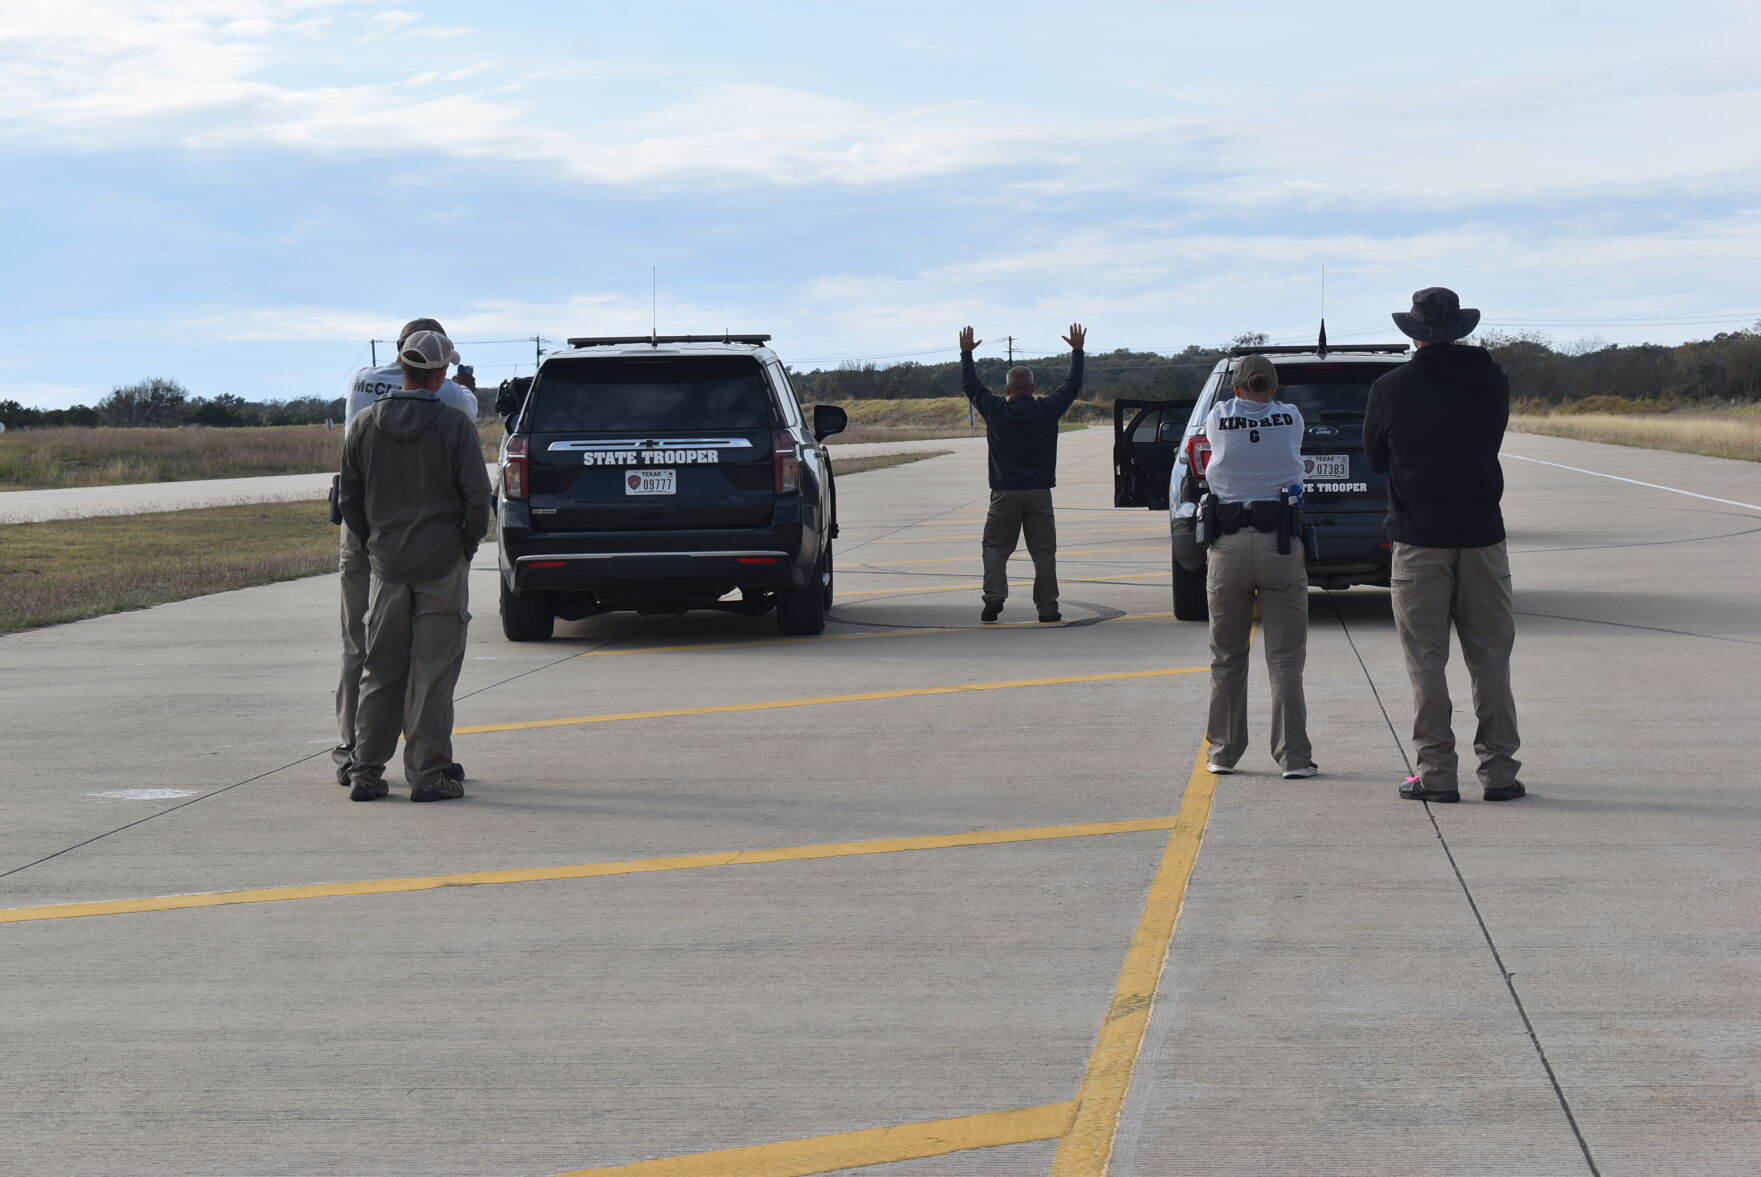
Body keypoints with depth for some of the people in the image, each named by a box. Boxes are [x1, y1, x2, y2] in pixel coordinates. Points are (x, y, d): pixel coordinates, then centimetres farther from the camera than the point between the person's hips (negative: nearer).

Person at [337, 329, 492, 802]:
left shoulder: (365, 425, 3)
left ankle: (366, 772, 10)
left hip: (387, 568, 4)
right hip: (441, 567, -3)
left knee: (380, 673, 11)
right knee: (432, 674, 0)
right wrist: (467, 545, 7)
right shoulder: (454, 426, -8)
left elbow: (349, 500, 7)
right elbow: (477, 497, -9)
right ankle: (428, 775, -1)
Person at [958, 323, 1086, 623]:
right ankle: (1047, 607, 4)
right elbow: (1072, 386, 13)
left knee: (995, 547, 8)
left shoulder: (995, 410, -2)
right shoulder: (1047, 410, -1)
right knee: (1043, 551, 4)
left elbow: (971, 386, 13)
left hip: (1005, 493, 0)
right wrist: (1077, 351, 24)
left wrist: (966, 353, 26)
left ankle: (994, 596, -9)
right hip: (1039, 493, 0)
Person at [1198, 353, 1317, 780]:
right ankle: (1294, 757, -3)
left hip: (1227, 545, 1)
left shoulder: (1217, 417, 6)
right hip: (1280, 544, -1)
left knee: (1227, 659, 12)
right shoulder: (1291, 418, 5)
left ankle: (1223, 753, 17)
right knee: (1285, 660, 1)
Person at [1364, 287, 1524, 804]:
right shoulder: (1492, 382, 1)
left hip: (1419, 537, -2)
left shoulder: (1391, 388, -7)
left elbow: (1376, 459, 6)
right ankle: (1499, 769, 8)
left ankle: (1436, 773, 0)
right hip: (1481, 533, 2)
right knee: (1490, 656, 8)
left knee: (1426, 660, 2)